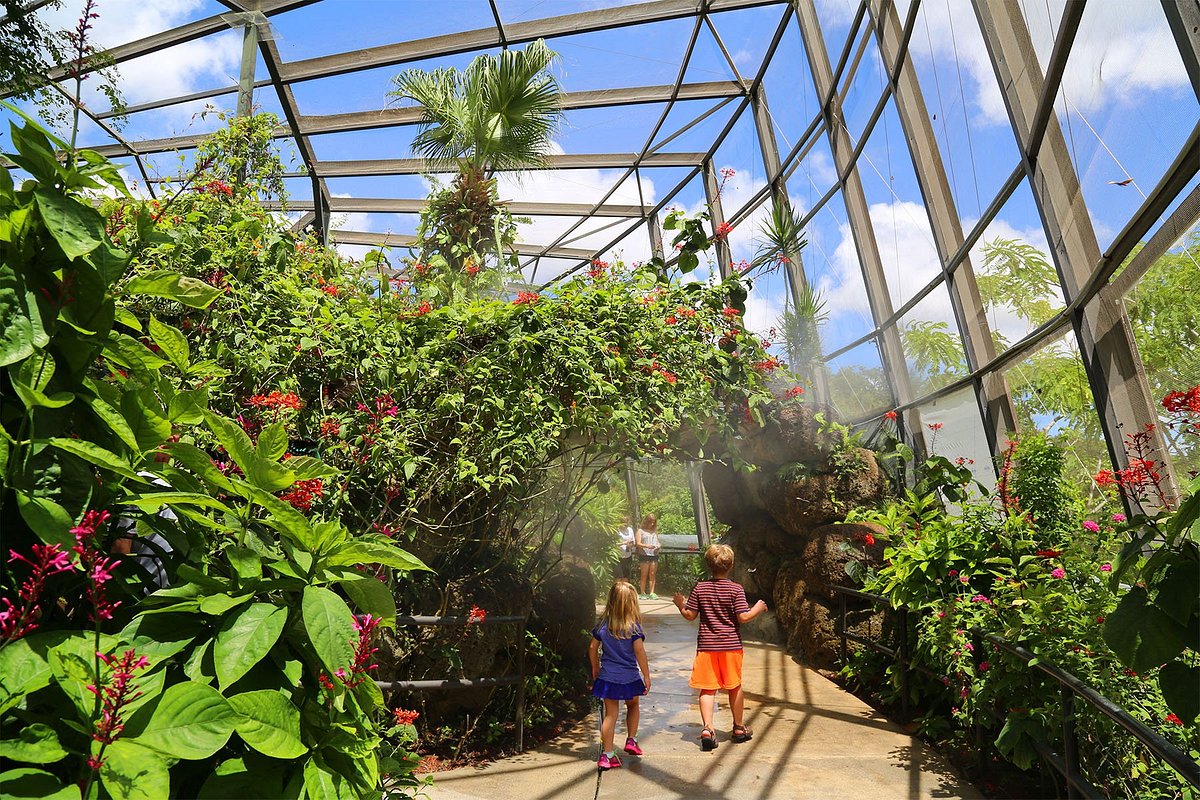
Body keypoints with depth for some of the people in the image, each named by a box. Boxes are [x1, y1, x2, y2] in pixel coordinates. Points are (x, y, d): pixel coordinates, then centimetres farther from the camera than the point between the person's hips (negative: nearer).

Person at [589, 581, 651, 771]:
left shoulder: (603, 624, -3)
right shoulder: (633, 626, -14)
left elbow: (593, 648, 3)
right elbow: (639, 651, -15)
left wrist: (595, 669, 18)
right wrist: (646, 676, -6)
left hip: (607, 677, 2)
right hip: (629, 677, -2)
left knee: (610, 714, 9)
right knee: (633, 706, 26)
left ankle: (607, 755, 9)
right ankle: (631, 740, 24)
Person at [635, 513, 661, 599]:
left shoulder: (655, 531, 19)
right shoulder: (641, 530, 4)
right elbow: (638, 543, -4)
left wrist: (659, 545, -2)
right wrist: (646, 546, -21)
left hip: (654, 554, 4)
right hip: (644, 554, -4)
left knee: (653, 574, 1)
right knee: (644, 574, -1)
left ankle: (651, 593, 5)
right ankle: (643, 593, 4)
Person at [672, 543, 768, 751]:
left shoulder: (699, 588, -2)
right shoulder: (736, 589, -8)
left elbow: (690, 615, -1)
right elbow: (743, 617, -12)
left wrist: (680, 605, 19)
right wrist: (758, 608, 5)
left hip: (706, 646, 1)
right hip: (731, 646, -1)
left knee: (708, 688, 4)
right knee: (735, 687, 15)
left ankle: (707, 727, -10)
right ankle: (739, 728, 28)